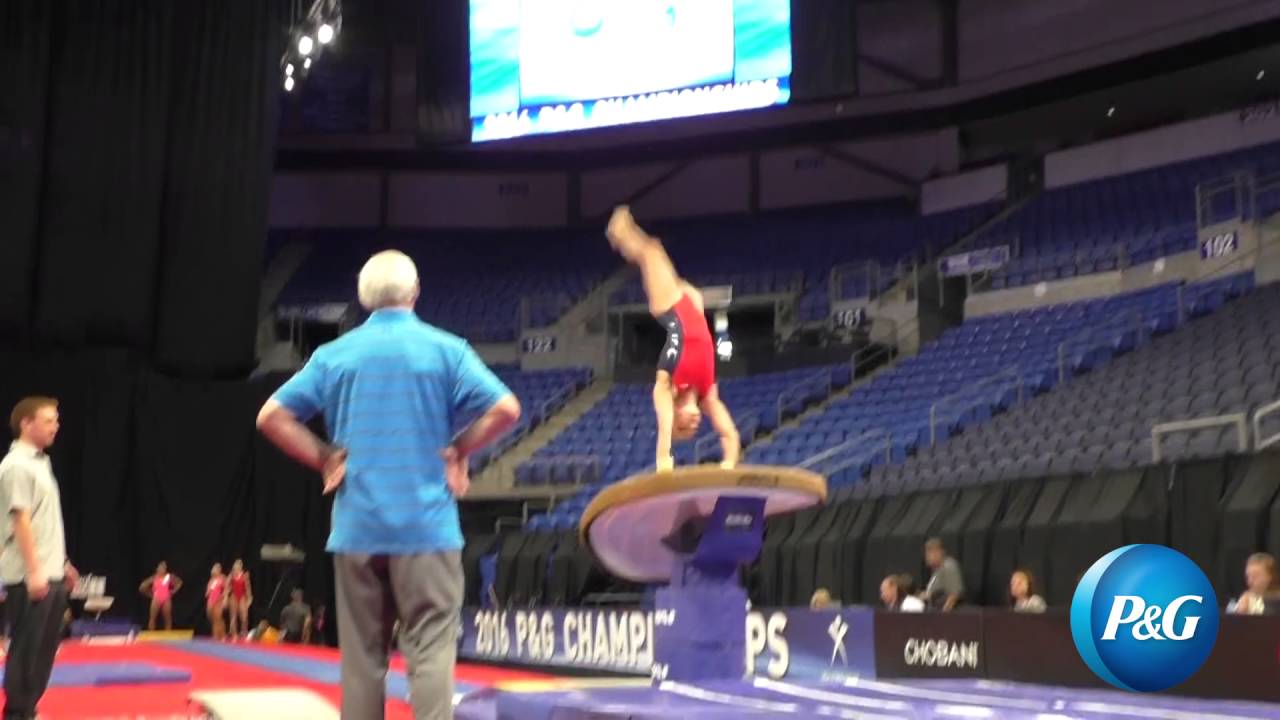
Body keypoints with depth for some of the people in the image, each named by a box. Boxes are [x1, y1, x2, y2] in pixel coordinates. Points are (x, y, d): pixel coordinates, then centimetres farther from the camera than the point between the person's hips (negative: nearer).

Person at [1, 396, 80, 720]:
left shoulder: (41, 463, 17)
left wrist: (63, 563, 21)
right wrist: (33, 571, -20)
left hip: (51, 574, 9)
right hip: (29, 577, -9)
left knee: (44, 648, 12)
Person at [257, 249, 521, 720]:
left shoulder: (335, 354, 6)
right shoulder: (444, 349, -1)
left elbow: (272, 417, 3)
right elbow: (505, 409, -9)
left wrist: (325, 459, 8)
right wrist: (458, 451, 2)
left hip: (356, 527, 3)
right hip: (426, 523, -2)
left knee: (361, 656, 9)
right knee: (431, 649, -3)